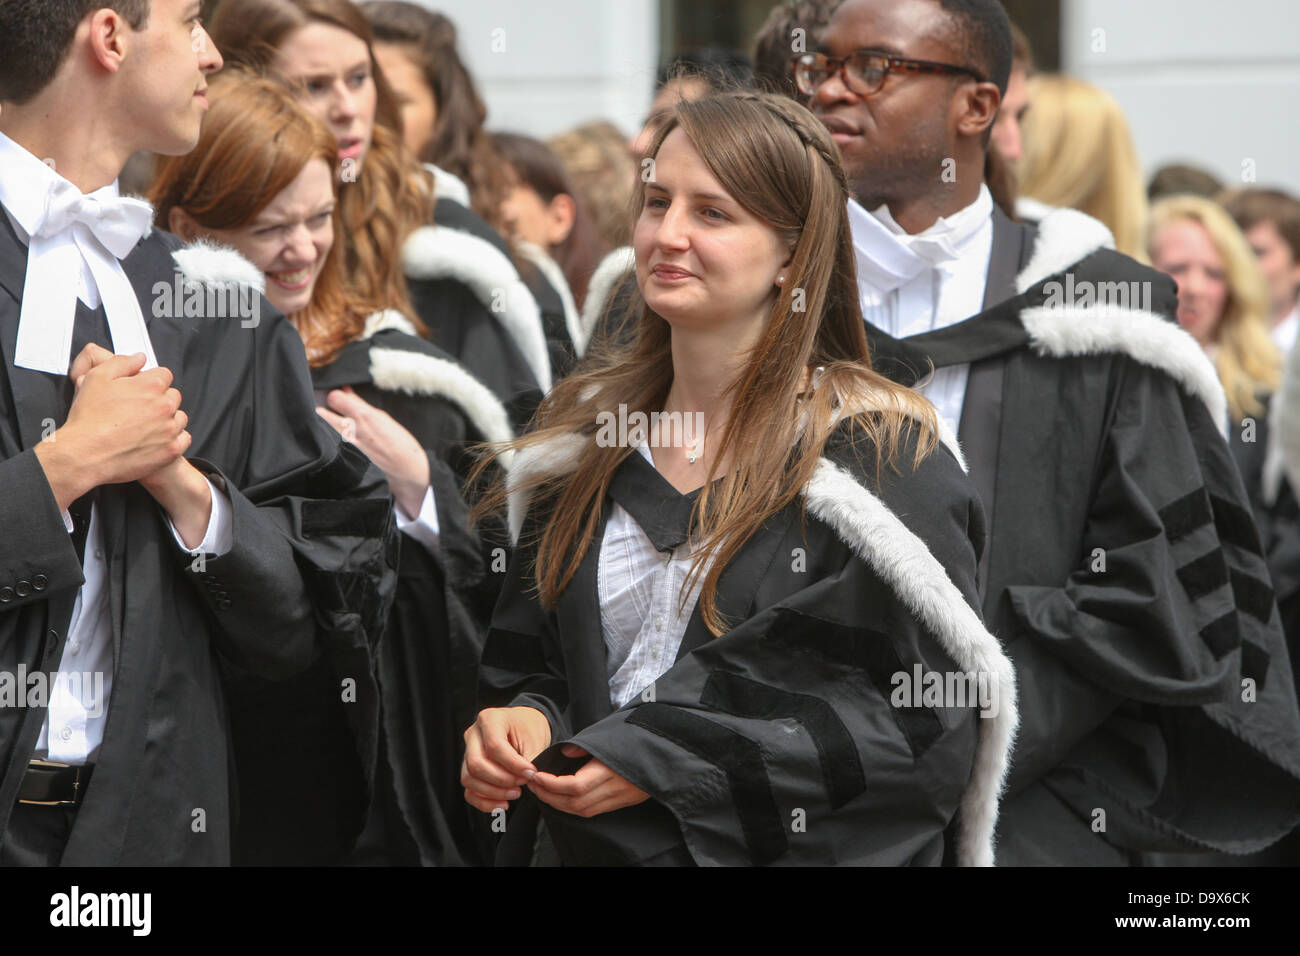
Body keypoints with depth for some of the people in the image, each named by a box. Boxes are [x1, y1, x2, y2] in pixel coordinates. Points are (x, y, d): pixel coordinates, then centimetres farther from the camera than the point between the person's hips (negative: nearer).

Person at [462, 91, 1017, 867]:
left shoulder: (880, 453, -7)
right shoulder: (584, 439, 11)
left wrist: (667, 765, -16)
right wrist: (525, 722, -5)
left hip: (798, 849, -5)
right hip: (587, 846, 5)